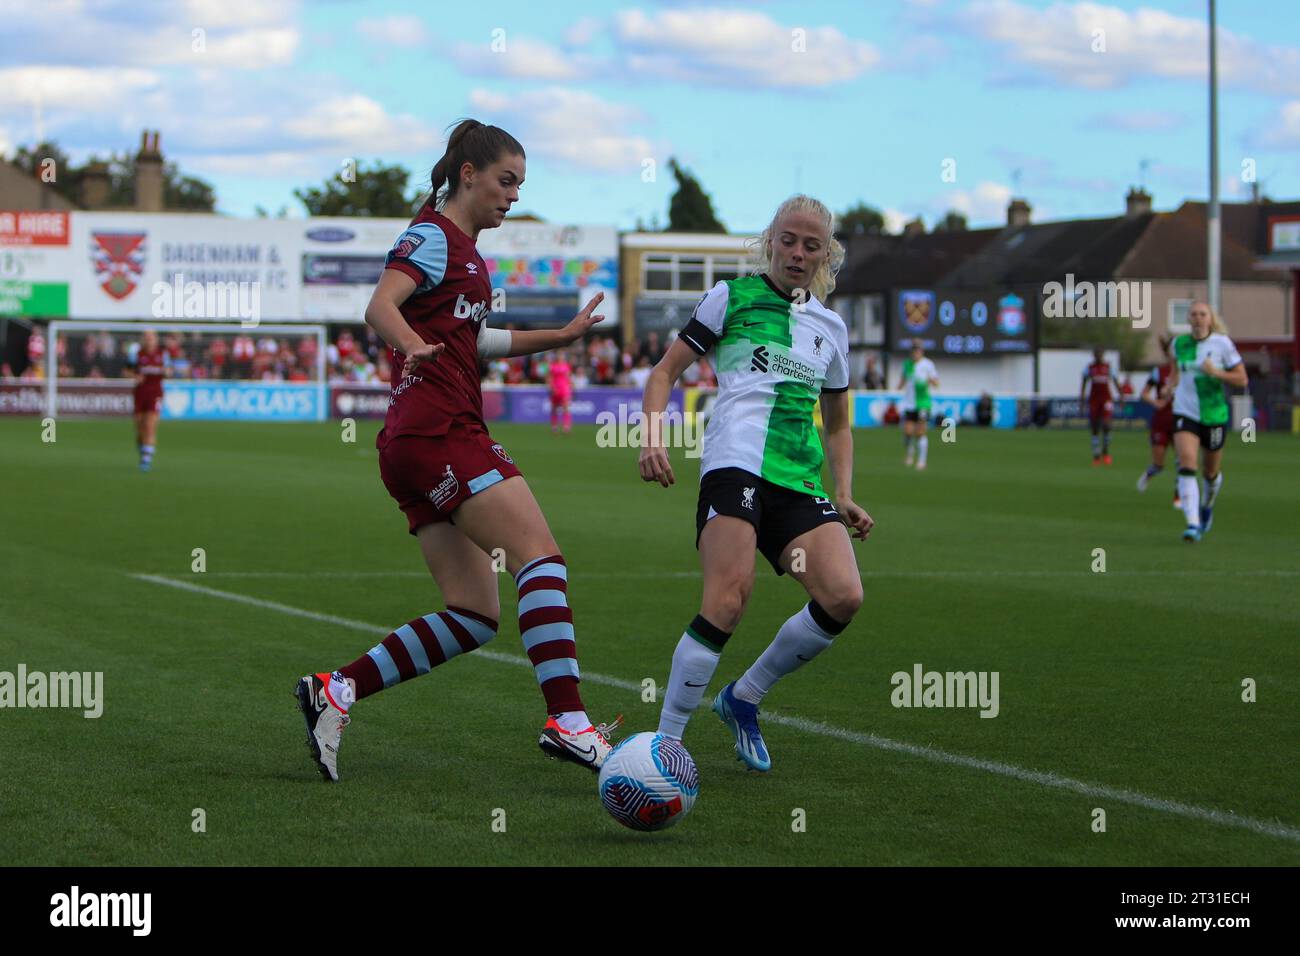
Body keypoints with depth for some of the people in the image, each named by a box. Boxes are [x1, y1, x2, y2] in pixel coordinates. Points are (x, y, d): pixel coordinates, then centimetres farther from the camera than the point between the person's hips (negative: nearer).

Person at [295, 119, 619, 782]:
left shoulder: (463, 250, 24)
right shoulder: (433, 237, -4)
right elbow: (380, 307, -23)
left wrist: (561, 336, 40)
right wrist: (415, 347, -44)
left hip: (418, 450, 10)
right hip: (439, 434, -10)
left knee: (474, 615, 3)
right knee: (542, 556, -17)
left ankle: (336, 690, 2)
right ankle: (566, 721, -24)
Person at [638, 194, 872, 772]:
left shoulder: (829, 327, 21)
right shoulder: (732, 296, 8)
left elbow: (836, 425, 29)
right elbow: (666, 371, 8)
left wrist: (844, 498, 15)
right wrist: (652, 435, -9)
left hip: (800, 480, 5)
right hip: (736, 460, -5)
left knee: (843, 597, -17)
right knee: (728, 600, -24)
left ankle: (743, 699, 5)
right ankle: (665, 740, -13)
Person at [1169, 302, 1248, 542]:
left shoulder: (1223, 344, -7)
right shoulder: (1179, 343, 3)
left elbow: (1242, 380, -6)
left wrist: (1216, 372, -20)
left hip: (1214, 416, -1)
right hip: (1185, 412, 1)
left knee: (1211, 472, 13)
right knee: (1186, 465, -21)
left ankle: (1207, 506, 47)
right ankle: (1193, 524, -27)